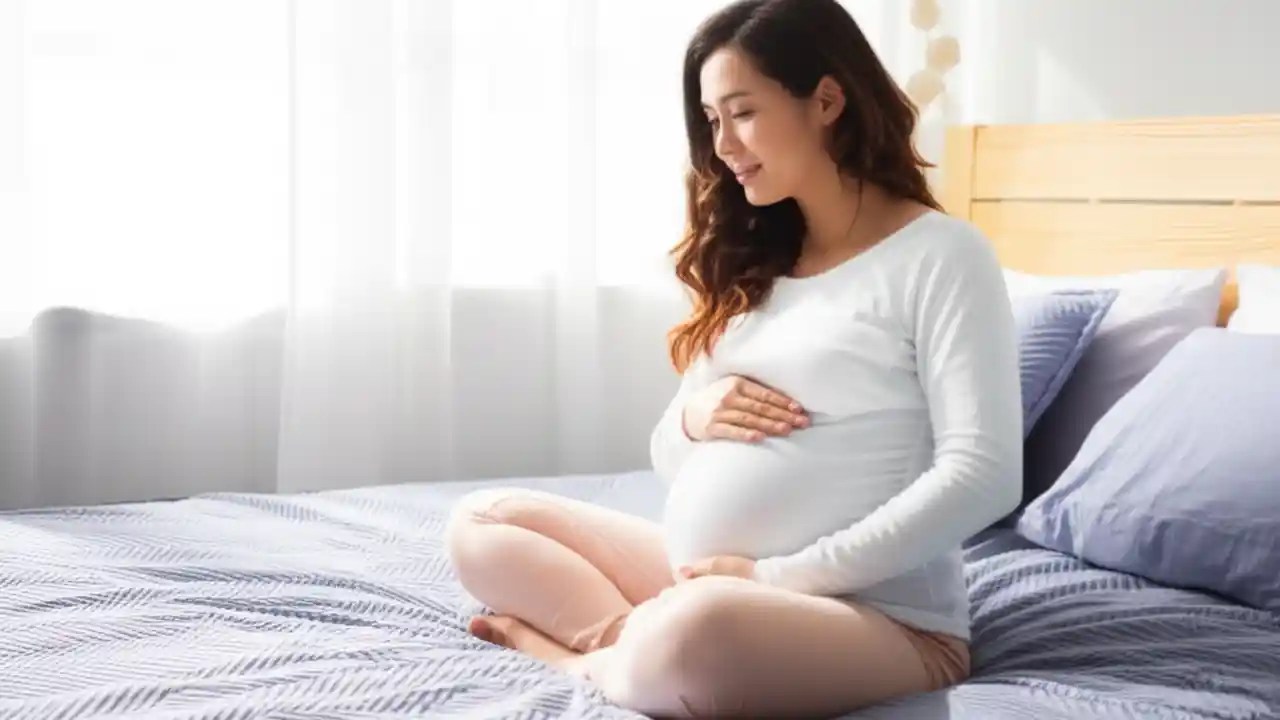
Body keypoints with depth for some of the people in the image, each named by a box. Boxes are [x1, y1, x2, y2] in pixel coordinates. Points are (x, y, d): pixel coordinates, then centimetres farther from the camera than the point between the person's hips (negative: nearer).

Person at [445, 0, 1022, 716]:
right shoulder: (752, 263, 14)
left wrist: (778, 573, -20)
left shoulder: (939, 255, -8)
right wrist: (693, 418, -8)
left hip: (876, 618, -8)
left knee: (694, 634, -39)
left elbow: (984, 476, -19)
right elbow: (672, 459, 18)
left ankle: (595, 656, -7)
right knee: (483, 523, 7)